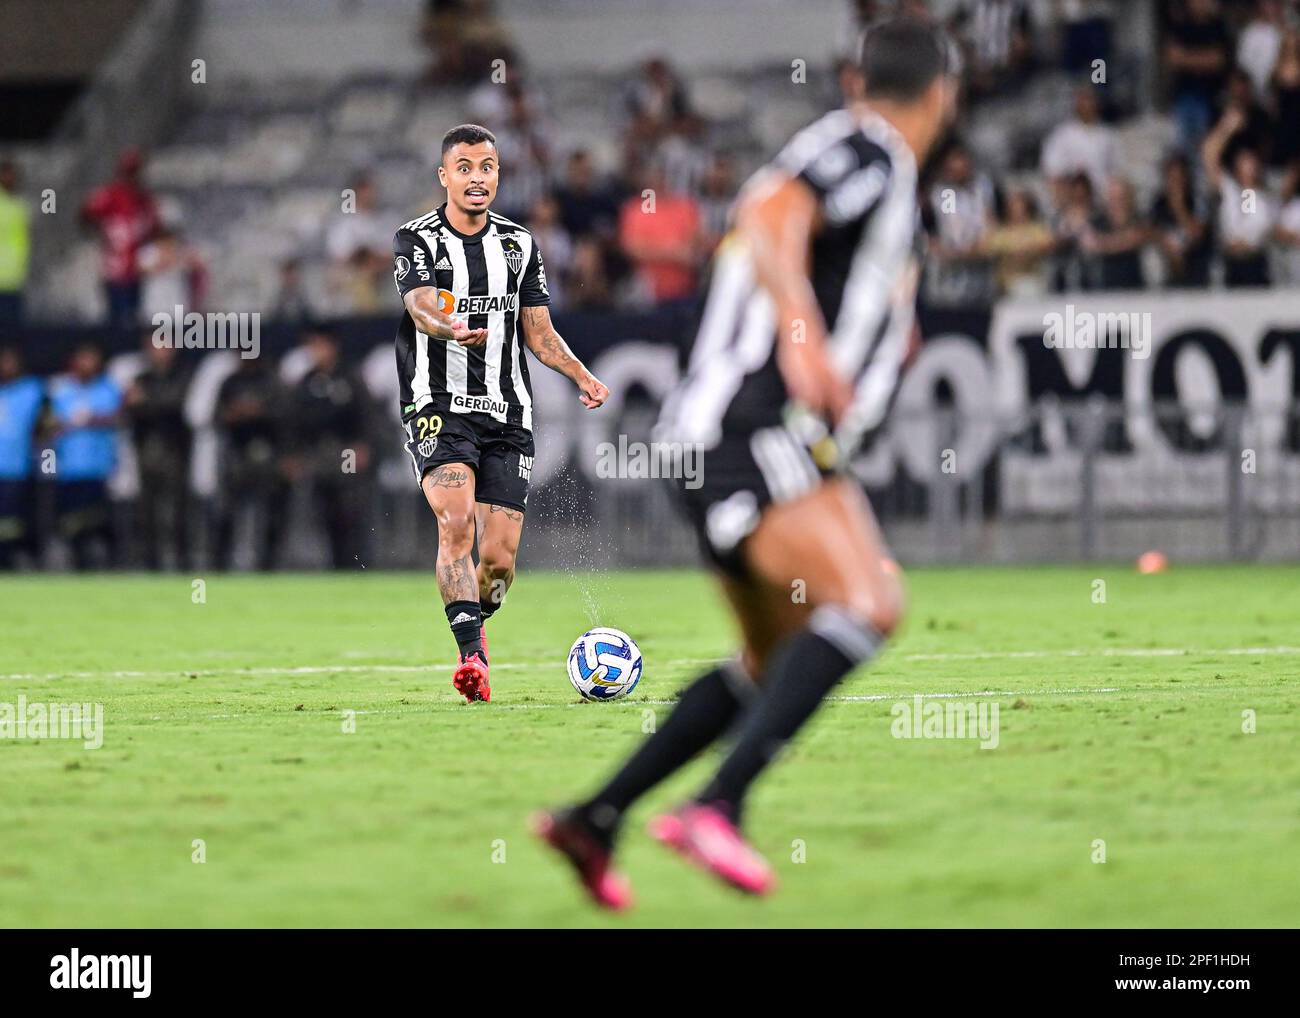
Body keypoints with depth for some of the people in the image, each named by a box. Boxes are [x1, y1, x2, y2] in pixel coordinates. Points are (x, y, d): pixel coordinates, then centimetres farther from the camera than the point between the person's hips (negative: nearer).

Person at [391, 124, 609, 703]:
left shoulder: (519, 244, 13)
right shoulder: (416, 242, -1)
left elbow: (538, 331, 17)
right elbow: (423, 307, -19)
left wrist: (582, 376, 0)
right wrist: (450, 328, -42)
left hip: (507, 415, 4)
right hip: (438, 409, -4)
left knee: (498, 557, -2)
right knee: (456, 522, -26)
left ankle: (472, 626, 29)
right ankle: (471, 655, -30)